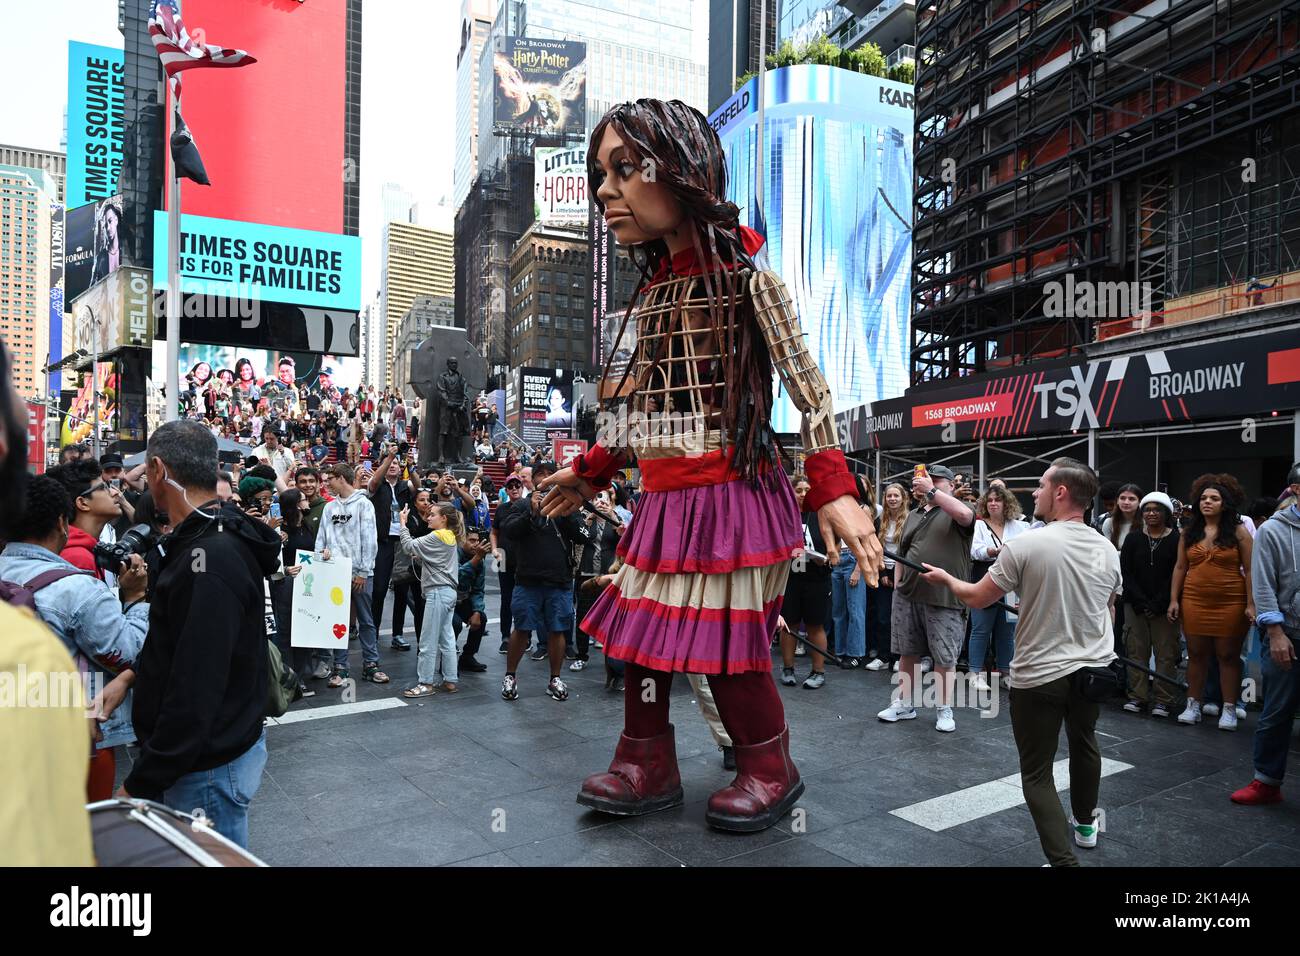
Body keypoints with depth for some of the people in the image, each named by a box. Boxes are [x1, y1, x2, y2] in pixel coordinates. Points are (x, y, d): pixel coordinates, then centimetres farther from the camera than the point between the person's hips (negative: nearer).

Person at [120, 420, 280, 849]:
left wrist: (141, 784, -21)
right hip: (222, 746, 9)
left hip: (210, 765, -9)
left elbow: (195, 689, -28)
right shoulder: (222, 538, 7)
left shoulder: (210, 559, -26)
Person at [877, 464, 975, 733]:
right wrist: (897, 583, 13)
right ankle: (904, 704, 22)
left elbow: (965, 515, -26)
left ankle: (945, 710, 15)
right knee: (907, 652, 12)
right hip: (907, 595, 5)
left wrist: (932, 491, -22)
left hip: (943, 598, -5)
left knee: (945, 657, 4)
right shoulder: (914, 515, 17)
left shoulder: (955, 509, 0)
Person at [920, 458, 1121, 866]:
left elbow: (976, 598, -10)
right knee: (1084, 741, 30)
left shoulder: (1026, 546, -19)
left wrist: (945, 578, 9)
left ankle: (1062, 858, -2)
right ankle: (1085, 824, 48)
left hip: (1039, 675, -6)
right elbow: (1110, 612, 14)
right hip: (1094, 670, 6)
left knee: (1037, 774, 6)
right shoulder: (1108, 550, -1)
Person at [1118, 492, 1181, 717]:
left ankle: (1163, 699, 9)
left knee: (1165, 653, 0)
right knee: (1136, 651, 5)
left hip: (1164, 607, -3)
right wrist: (1140, 602, -9)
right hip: (1135, 605, 3)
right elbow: (1126, 572, 3)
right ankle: (1137, 696, 13)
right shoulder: (1133, 539, 8)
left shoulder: (1176, 540, -1)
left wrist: (1158, 604, -12)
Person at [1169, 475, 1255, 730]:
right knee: (1196, 654, 8)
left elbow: (1250, 570, -3)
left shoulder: (1238, 532, -1)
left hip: (1230, 603, -3)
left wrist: (1251, 604, -9)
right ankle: (1193, 705, 15)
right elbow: (1180, 568, 10)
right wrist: (1174, 600, 5)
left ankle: (1229, 709, 11)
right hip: (1194, 602, 3)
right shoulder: (1188, 533, 8)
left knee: (1228, 655, 3)